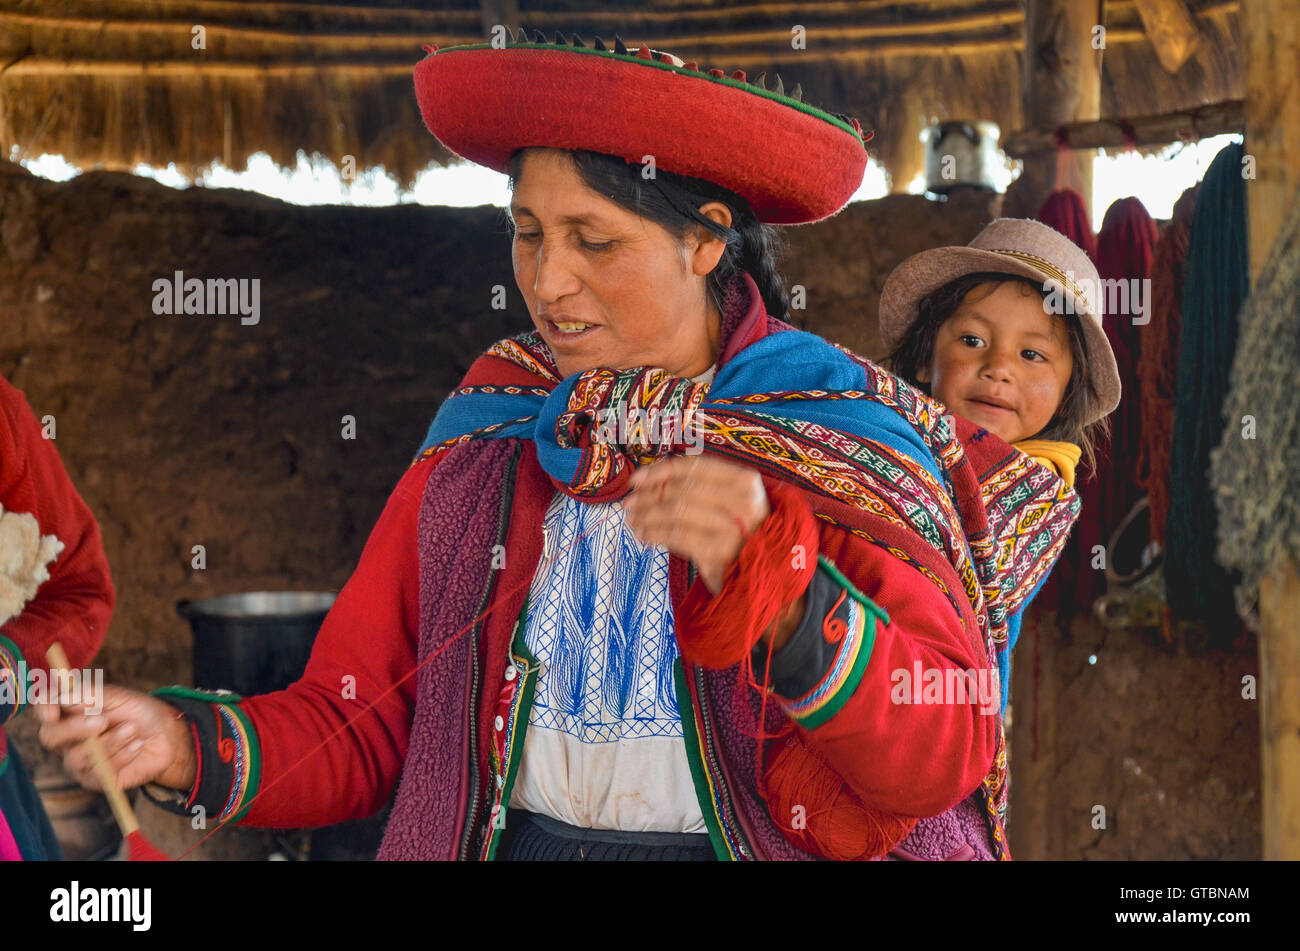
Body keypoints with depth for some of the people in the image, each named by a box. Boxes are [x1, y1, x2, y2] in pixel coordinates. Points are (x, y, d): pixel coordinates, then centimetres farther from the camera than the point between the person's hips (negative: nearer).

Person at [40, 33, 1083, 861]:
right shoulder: (479, 447, 5)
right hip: (511, 840, 2)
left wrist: (771, 578, -24)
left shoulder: (845, 446, -3)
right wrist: (187, 742, -12)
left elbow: (946, 761, -11)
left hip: (751, 844, -2)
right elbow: (356, 723, 5)